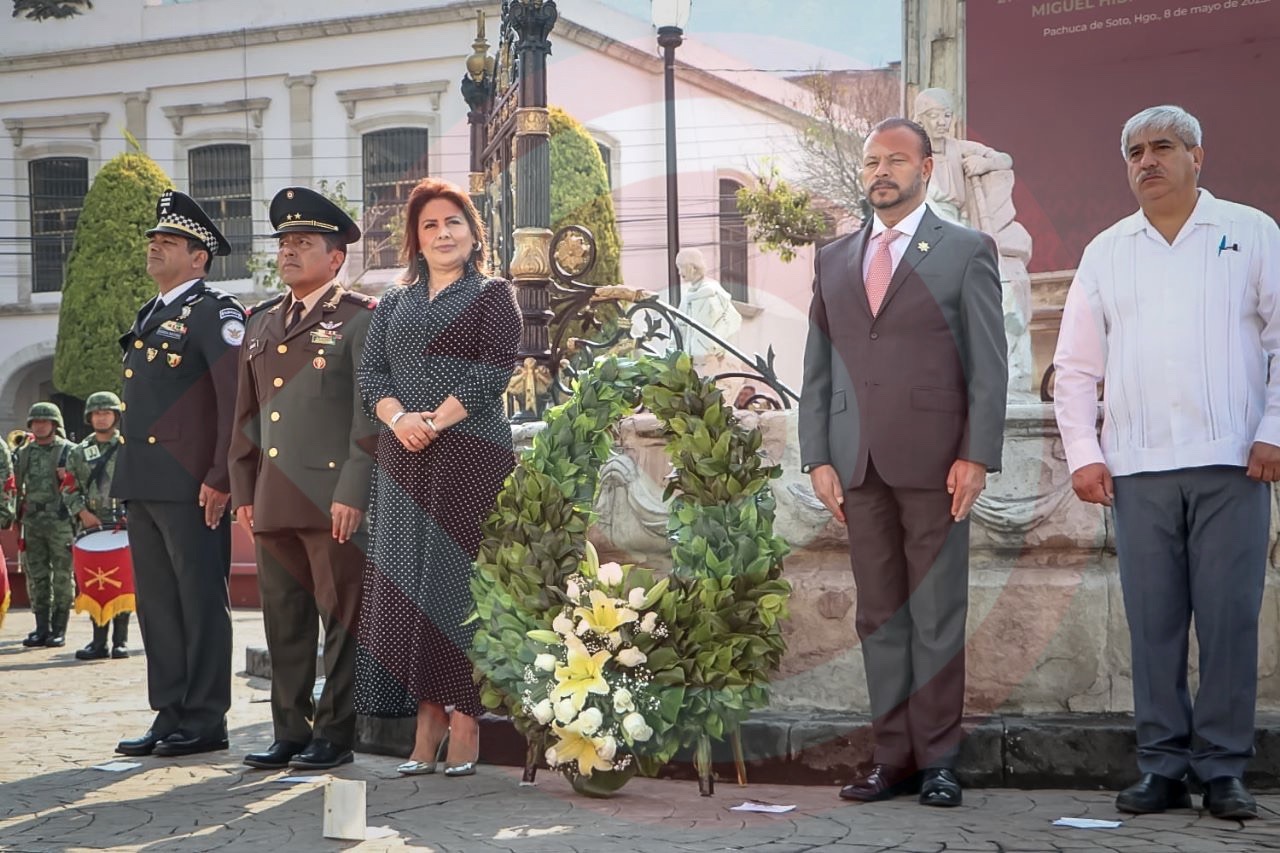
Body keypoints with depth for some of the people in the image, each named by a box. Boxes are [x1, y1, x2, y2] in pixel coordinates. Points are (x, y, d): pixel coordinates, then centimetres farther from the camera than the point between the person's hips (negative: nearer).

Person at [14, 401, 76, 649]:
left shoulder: (68, 450, 0)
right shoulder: (24, 453, 14)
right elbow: (15, 487, 18)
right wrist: (15, 521, 12)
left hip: (60, 523, -5)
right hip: (32, 523, 5)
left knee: (62, 578, -1)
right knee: (37, 578, 6)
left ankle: (59, 630, 3)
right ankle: (42, 628, 12)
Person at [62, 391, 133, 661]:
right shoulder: (79, 453, 13)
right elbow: (69, 489, 10)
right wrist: (83, 512, -5)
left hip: (124, 525, -3)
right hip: (91, 526, 3)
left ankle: (120, 641, 1)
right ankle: (98, 641, 7)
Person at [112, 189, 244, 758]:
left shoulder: (213, 313, -7)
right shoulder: (149, 318, 20)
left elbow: (236, 399, -15)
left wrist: (221, 478, -19)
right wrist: (127, 478, 18)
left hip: (190, 487, -9)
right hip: (143, 486, 9)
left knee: (201, 603, -2)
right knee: (156, 604, 11)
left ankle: (205, 722, 4)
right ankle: (170, 714, 18)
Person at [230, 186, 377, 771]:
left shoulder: (359, 319, -1)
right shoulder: (261, 324, 19)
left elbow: (371, 414, -8)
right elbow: (246, 414, 21)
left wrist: (352, 493, -14)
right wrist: (244, 491, 15)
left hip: (333, 497, -6)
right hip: (273, 500, 7)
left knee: (340, 620, 0)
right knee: (283, 622, 10)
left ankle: (335, 734, 7)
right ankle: (290, 733, 18)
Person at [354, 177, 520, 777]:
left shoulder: (491, 295, 6)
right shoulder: (395, 302, 20)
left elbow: (496, 368, -7)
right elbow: (370, 372, 10)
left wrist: (437, 419, -13)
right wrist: (399, 418, -9)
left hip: (470, 452, -5)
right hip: (402, 458, 5)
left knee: (458, 577, -8)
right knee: (403, 582, 1)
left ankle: (465, 725, -4)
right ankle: (427, 724, 6)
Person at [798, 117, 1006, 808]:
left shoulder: (966, 252, 4)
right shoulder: (834, 259, 16)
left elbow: (988, 364, -1)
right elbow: (817, 368, 13)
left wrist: (977, 456, -9)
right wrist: (817, 457, 4)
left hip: (934, 459, -4)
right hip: (858, 464, 4)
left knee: (937, 616, 0)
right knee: (879, 616, 7)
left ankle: (936, 760, 7)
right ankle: (893, 757, 13)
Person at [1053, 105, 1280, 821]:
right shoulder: (1107, 251, 14)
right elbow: (1076, 365, 14)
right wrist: (1083, 454, 5)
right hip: (1138, 467, 2)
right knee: (1152, 621, 2)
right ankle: (1163, 766, 10)